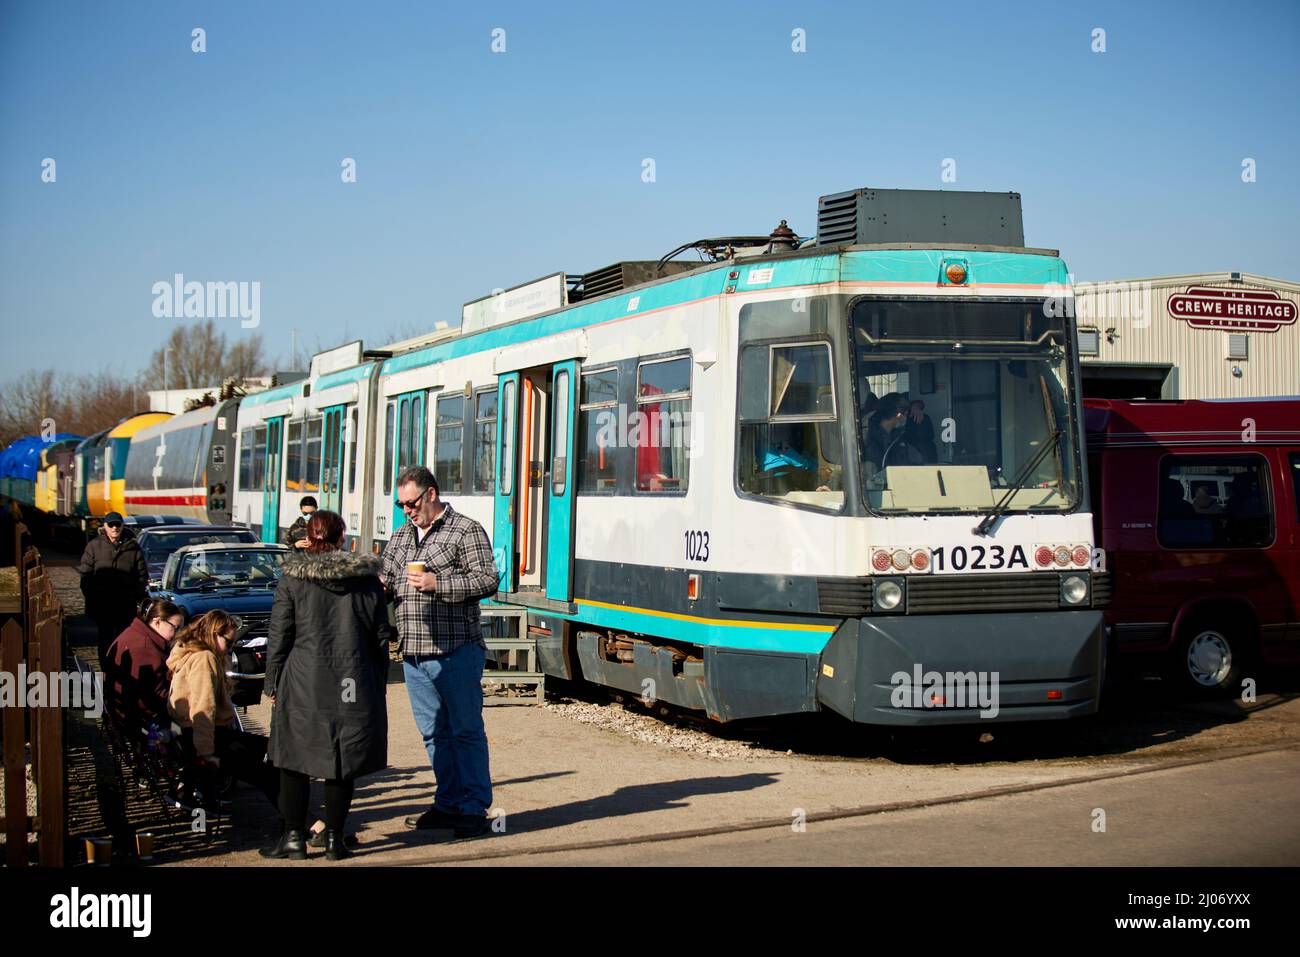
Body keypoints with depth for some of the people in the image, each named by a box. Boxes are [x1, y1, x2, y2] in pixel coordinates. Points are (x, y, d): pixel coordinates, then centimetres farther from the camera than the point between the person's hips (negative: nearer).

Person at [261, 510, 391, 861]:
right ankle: (334, 838, 10)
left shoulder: (292, 579, -2)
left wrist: (273, 683, 7)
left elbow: (279, 636, -1)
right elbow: (381, 635, 8)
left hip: (303, 684, -2)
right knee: (342, 762, 8)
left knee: (294, 759, 8)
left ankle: (293, 837, 9)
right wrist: (377, 684, 16)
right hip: (353, 685, 2)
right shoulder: (367, 579, 5)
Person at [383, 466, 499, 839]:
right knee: (434, 733, 11)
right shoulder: (401, 536, 18)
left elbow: (487, 581, -11)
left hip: (455, 653, -7)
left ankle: (474, 809, 4)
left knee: (466, 731, -1)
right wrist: (382, 588, 3)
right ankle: (449, 804, 20)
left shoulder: (465, 530, -3)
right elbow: (386, 580, 27)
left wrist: (438, 584, -18)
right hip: (414, 654, 7)